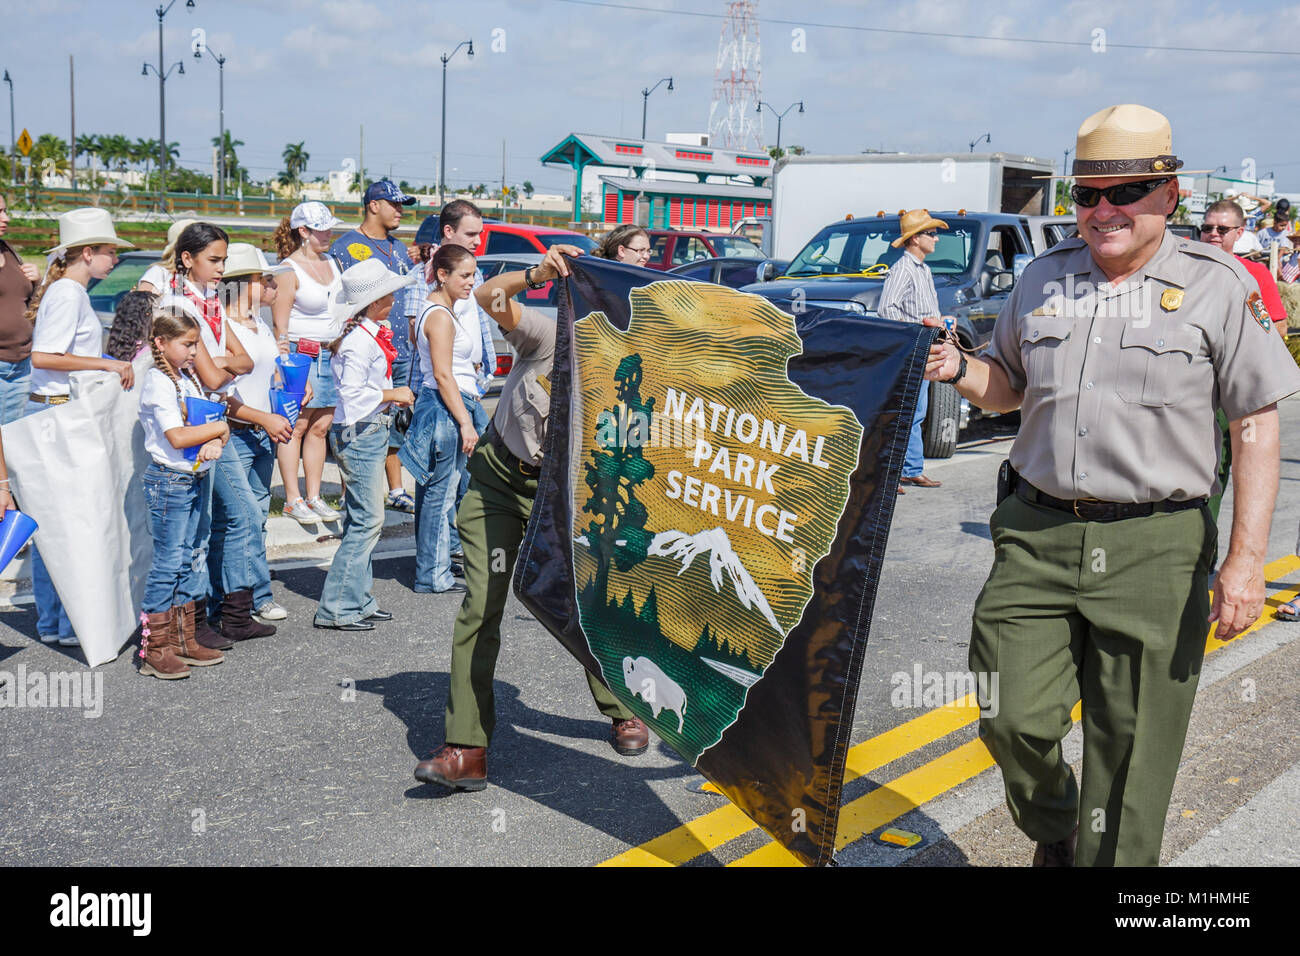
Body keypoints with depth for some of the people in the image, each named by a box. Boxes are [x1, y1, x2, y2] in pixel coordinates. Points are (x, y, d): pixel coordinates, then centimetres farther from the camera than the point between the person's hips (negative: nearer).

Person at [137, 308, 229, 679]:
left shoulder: (189, 378, 13)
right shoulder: (157, 382, -12)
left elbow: (215, 427, 11)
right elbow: (177, 437, -22)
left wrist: (216, 443, -11)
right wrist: (219, 428, -12)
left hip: (197, 478, 8)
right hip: (168, 481, -8)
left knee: (188, 560, 12)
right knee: (167, 563, -6)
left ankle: (183, 641, 20)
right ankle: (154, 650, 0)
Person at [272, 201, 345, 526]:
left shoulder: (331, 263, 13)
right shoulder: (289, 271, -9)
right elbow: (279, 325, -12)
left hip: (331, 354, 7)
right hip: (300, 354, -7)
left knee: (320, 427, 9)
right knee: (296, 426, -2)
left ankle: (314, 496, 16)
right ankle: (293, 500, 4)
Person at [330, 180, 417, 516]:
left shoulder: (398, 248, 17)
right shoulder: (345, 247, -4)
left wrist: (412, 342, 15)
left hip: (400, 351, 7)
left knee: (394, 423, 13)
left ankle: (396, 491, 21)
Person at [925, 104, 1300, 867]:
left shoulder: (1218, 285, -1)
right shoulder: (1044, 279, 11)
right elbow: (1009, 387, 23)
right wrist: (959, 371, -1)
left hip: (1153, 546, -3)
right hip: (1037, 536, 3)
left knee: (1130, 751, 3)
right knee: (1012, 718, 2)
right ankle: (1054, 835, 32)